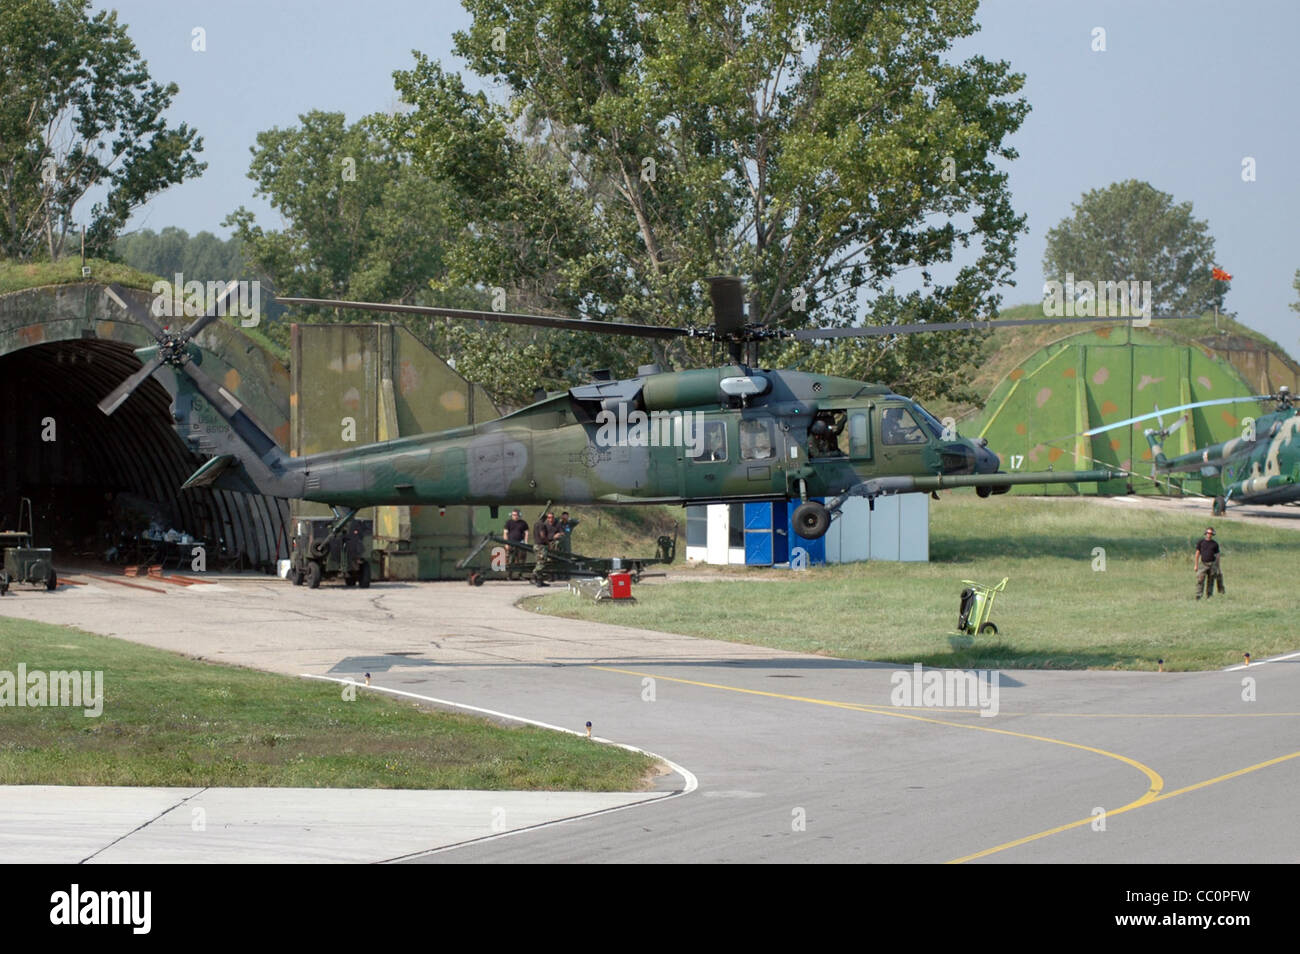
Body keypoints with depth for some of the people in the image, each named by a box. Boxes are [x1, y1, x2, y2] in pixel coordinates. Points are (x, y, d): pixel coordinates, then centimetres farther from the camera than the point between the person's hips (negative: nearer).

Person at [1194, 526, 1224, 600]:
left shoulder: (1215, 544, 7)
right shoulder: (1201, 542, 5)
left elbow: (1217, 555, 11)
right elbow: (1197, 553, 5)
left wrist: (1218, 567, 9)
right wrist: (1196, 565, 0)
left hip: (1212, 564, 1)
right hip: (1203, 564, -1)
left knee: (1210, 582, 3)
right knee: (1200, 580, -12)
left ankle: (1209, 597, 10)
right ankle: (1198, 596, -13)